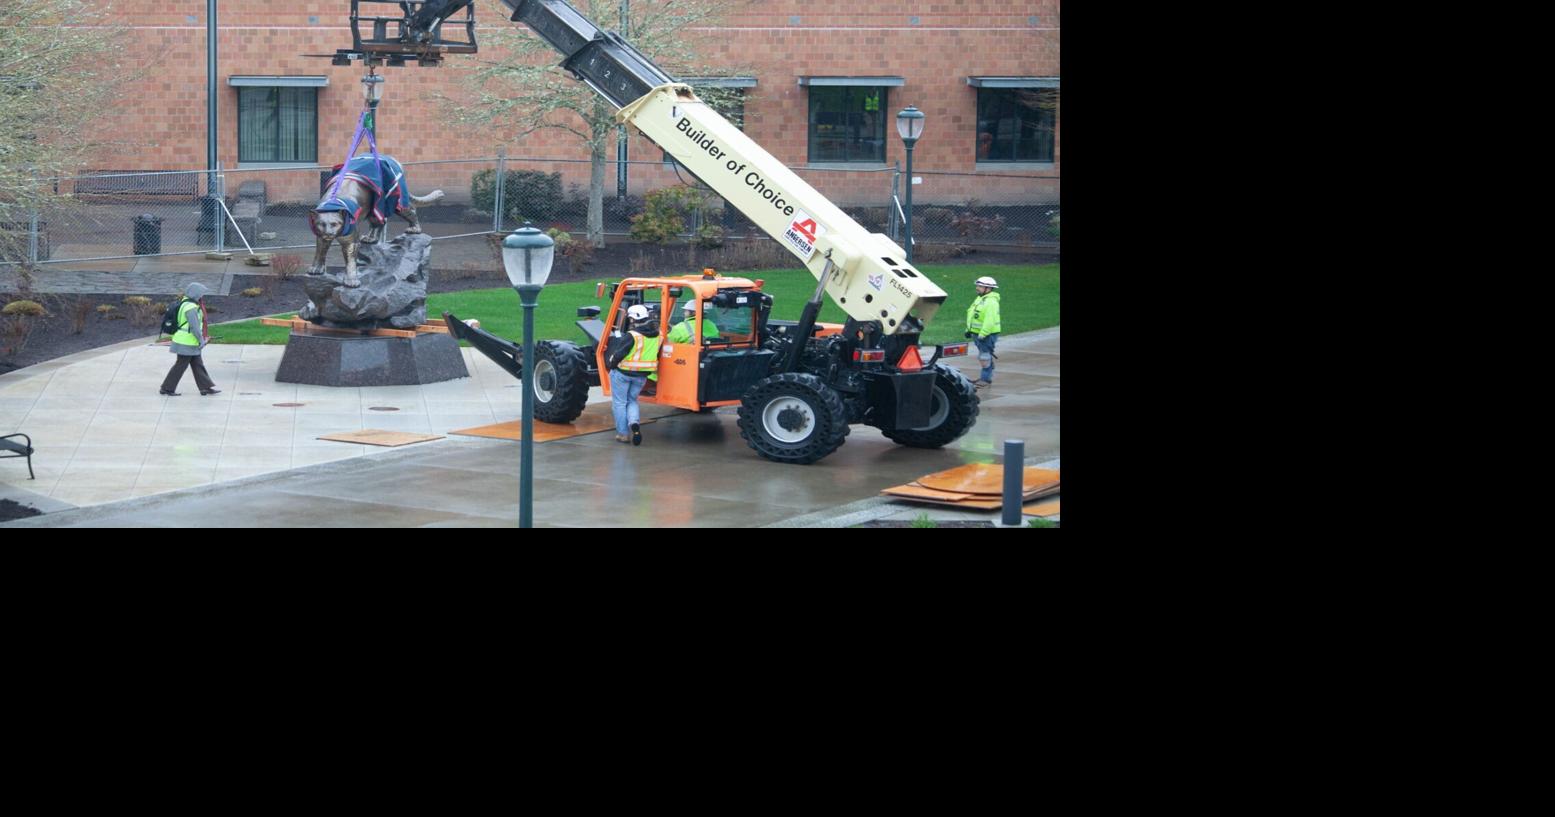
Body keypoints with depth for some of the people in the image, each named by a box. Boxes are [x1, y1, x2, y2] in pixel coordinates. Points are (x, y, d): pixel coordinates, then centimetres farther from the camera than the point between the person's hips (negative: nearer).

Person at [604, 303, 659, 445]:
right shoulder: (657, 335, 0)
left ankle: (622, 433, 9)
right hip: (642, 375, 6)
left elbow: (618, 354, -19)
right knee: (632, 400, 21)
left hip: (623, 373, -6)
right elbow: (657, 353, 11)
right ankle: (634, 422, -7)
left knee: (619, 403, 9)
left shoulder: (631, 336, -20)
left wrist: (611, 364, -2)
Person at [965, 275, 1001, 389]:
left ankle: (986, 379, -4)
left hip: (987, 334, -10)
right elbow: (972, 315, 21)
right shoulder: (980, 299, 14)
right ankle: (985, 377, 27)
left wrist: (982, 334, -29)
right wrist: (969, 330, 19)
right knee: (982, 357, 17)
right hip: (978, 333, 10)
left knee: (985, 357, -7)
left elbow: (989, 321, -26)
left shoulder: (991, 302, -19)